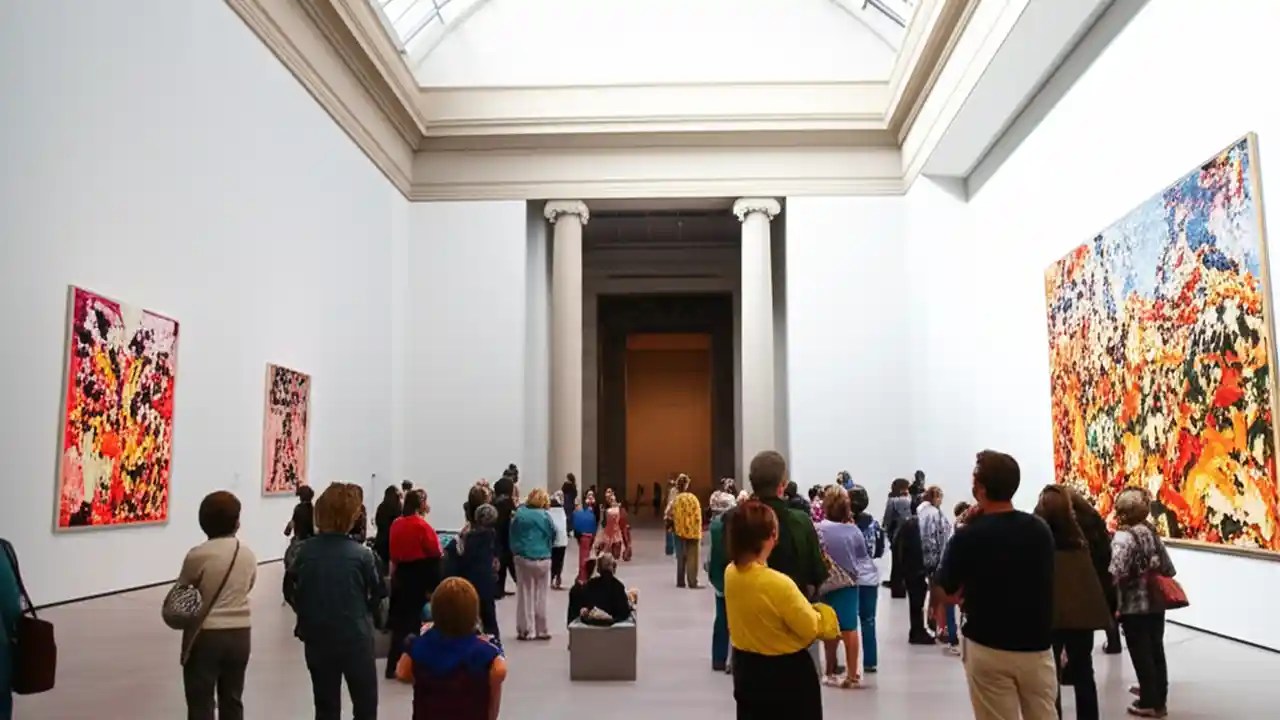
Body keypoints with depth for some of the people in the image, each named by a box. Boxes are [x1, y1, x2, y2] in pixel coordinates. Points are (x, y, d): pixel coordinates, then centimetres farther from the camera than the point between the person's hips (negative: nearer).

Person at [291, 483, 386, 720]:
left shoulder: (305, 551, -7)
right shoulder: (361, 554, -14)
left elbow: (294, 593, 1)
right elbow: (378, 594, -2)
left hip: (318, 639, 3)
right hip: (356, 639, -3)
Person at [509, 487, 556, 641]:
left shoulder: (519, 514, -4)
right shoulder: (545, 516, -9)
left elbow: (512, 536, 3)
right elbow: (553, 536, 0)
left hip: (523, 558, 1)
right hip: (542, 559, -1)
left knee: (524, 594, 10)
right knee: (540, 595, 9)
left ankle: (525, 630, 11)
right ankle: (541, 630, 13)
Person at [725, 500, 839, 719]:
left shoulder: (731, 572, -7)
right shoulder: (779, 584, -30)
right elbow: (811, 628, -17)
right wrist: (822, 614, 2)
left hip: (746, 668, 7)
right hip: (787, 674, -7)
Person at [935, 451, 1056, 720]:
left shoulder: (969, 536, -13)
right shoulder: (1040, 529, 1)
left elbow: (950, 594, -2)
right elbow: (1045, 585, 14)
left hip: (988, 649, -4)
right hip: (1037, 646, 4)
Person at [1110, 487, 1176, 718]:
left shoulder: (1123, 536, -18)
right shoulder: (1153, 533, 5)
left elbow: (1116, 572, -29)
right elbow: (1169, 569, 11)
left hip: (1134, 606, -7)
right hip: (1156, 604, 7)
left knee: (1141, 654, 4)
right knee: (1156, 651, 15)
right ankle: (1159, 700, 25)